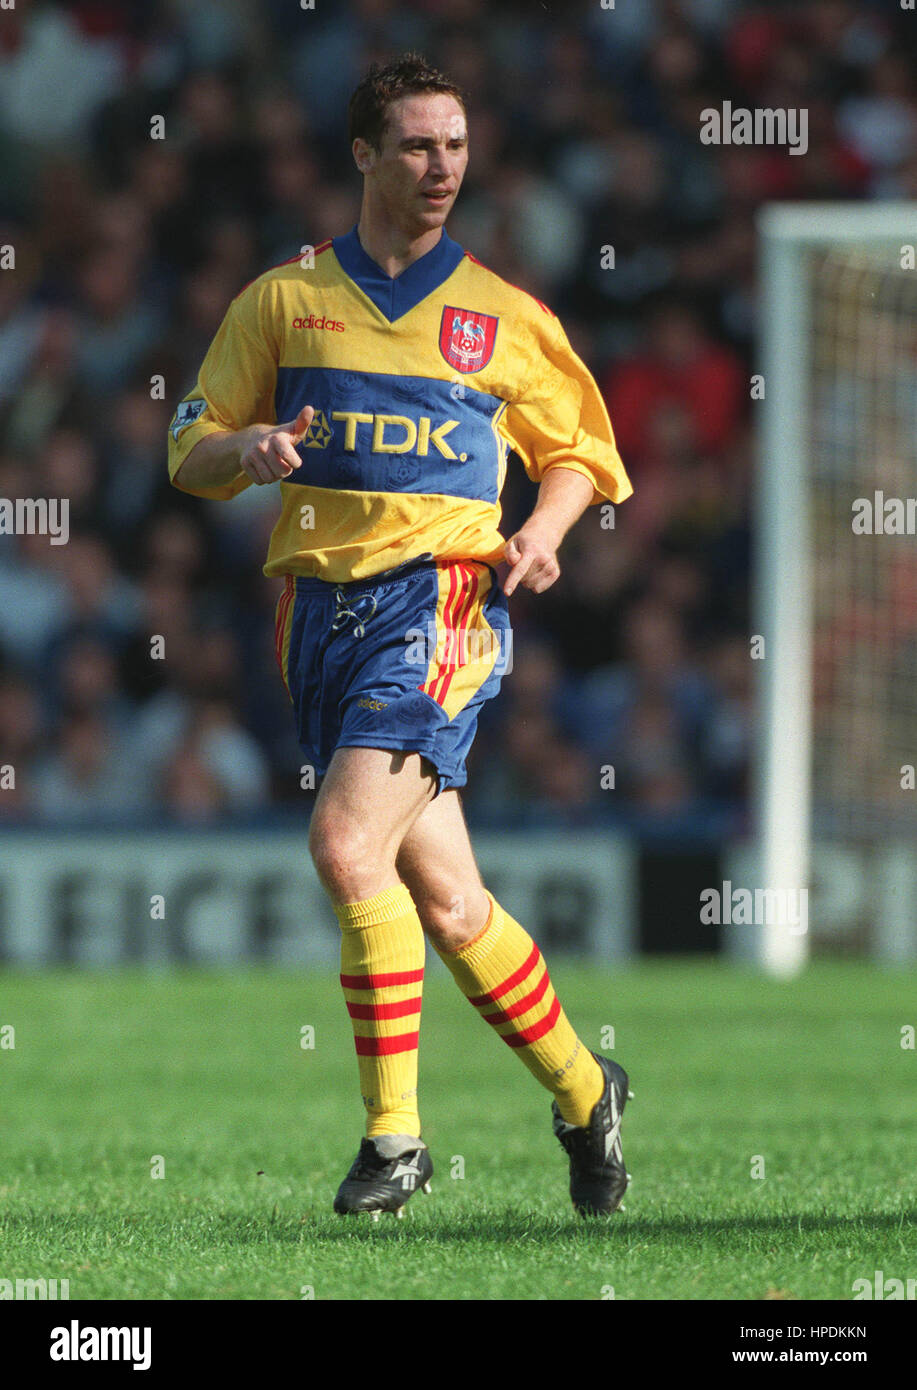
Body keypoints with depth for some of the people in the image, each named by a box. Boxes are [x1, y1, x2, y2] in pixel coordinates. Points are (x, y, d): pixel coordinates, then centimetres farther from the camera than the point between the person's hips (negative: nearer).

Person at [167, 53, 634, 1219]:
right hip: (321, 605, 3)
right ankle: (582, 1092, 25)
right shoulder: (284, 301, 9)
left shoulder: (503, 317, 7)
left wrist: (541, 532, -2)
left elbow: (579, 451, 19)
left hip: (441, 605, -3)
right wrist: (249, 450, -12)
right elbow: (188, 454, 11)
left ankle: (394, 1132, -13)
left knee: (347, 845, -22)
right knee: (444, 902, 5)